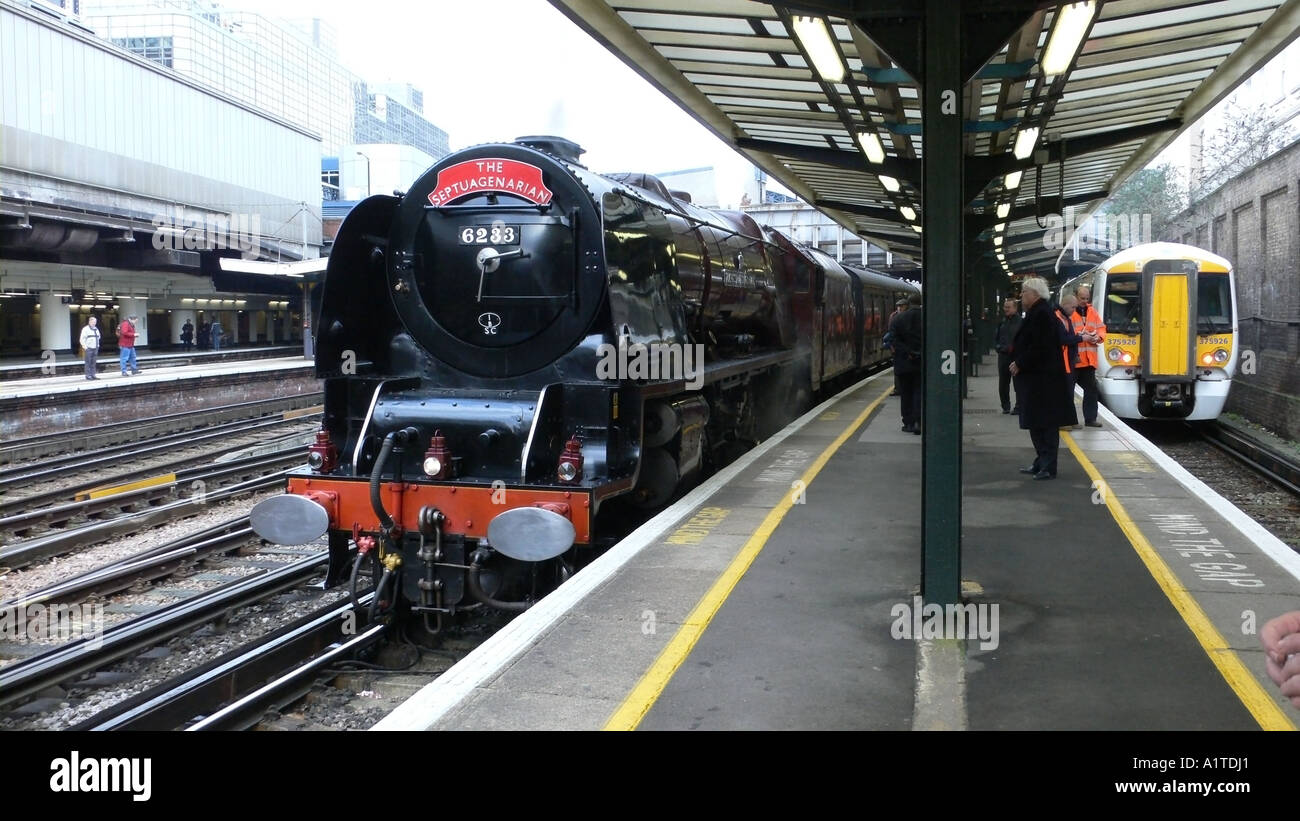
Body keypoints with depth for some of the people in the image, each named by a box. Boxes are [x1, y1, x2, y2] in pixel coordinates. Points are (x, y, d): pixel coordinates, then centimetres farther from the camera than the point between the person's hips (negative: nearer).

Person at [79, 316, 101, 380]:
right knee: (88, 362, -6)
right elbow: (82, 339, -9)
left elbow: (98, 337, 29)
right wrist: (85, 347, -15)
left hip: (95, 348, 7)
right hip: (88, 348, -7)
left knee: (93, 363, 7)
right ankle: (88, 375, -3)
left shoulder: (96, 329, 18)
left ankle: (93, 375, 10)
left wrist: (97, 346, 21)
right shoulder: (85, 329, -5)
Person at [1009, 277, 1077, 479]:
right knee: (1037, 424, 15)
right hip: (1036, 380, 11)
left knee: (1045, 424, -7)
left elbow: (1039, 348, -23)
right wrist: (1018, 363, 7)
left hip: (1042, 381, -11)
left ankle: (1047, 467, -5)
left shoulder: (1042, 315, -16)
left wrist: (1020, 364, -15)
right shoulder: (1037, 313, 16)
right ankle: (1042, 463, 22)